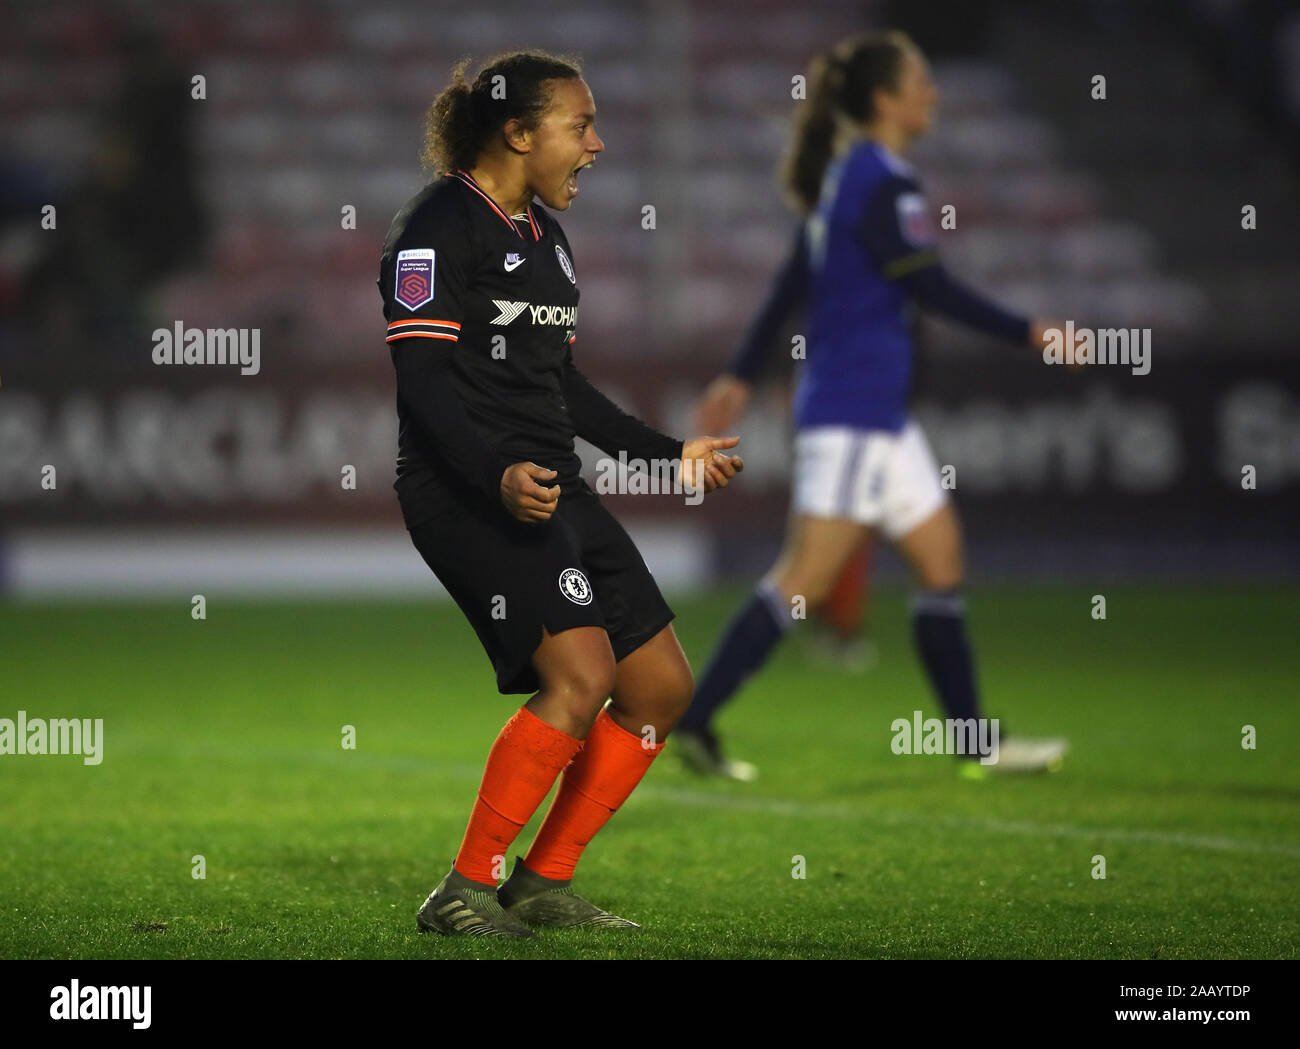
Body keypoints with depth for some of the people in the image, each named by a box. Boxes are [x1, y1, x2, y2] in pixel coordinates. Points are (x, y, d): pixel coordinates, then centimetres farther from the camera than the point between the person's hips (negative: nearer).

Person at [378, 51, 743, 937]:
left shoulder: (545, 233, 19)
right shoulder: (440, 225, -9)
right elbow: (422, 374, -18)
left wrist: (669, 454, 29)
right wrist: (498, 475, -31)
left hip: (554, 491, 10)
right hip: (466, 492, -10)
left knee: (662, 687, 6)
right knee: (583, 671, -24)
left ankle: (545, 883, 13)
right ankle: (465, 891, -15)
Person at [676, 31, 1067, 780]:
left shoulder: (848, 175, 15)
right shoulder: (882, 184, -15)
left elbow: (792, 283, 19)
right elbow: (932, 288, -18)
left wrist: (742, 375, 24)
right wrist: (1028, 332, -13)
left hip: (880, 415, 10)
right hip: (855, 413, -10)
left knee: (943, 558, 10)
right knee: (806, 578, -10)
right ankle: (695, 722, -7)